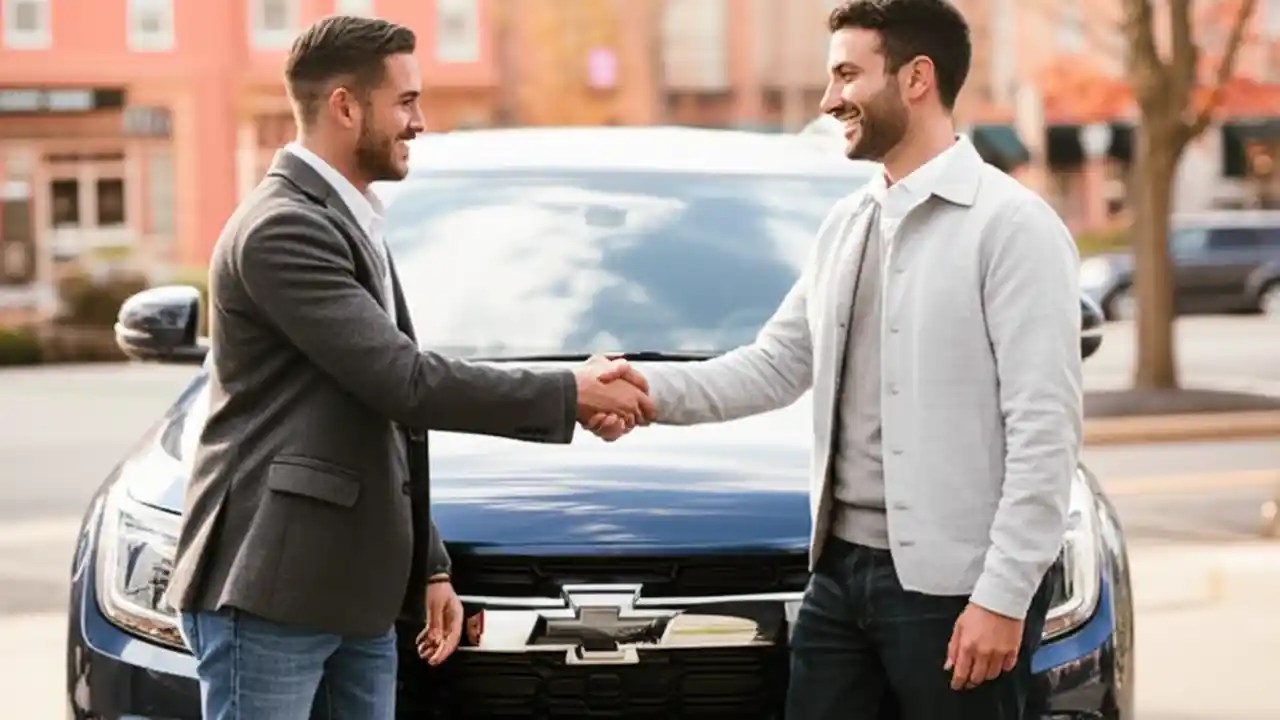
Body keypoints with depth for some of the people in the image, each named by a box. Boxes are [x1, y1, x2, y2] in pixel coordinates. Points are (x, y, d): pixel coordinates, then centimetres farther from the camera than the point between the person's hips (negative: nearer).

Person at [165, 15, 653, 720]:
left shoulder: (351, 227, 18)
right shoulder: (281, 229, -14)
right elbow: (404, 382, -19)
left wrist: (430, 567, 18)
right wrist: (569, 394, -12)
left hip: (355, 596, 9)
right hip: (267, 591, -9)